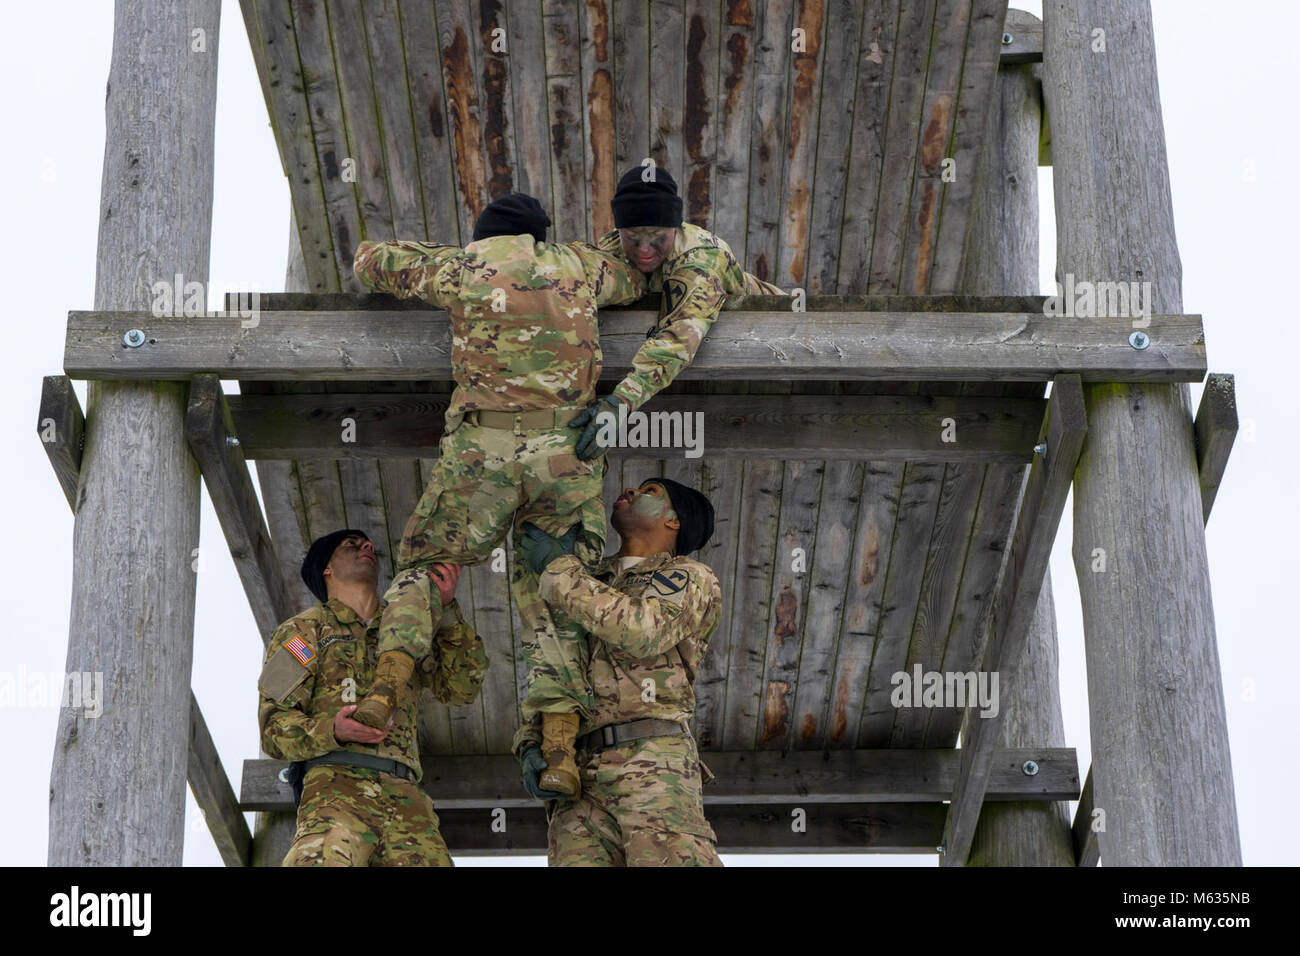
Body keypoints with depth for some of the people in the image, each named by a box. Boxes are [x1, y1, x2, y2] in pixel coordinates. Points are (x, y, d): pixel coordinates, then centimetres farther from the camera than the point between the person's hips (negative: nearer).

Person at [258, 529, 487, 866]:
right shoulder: (304, 630, 18)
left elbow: (461, 688, 15)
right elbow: (275, 725, 8)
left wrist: (447, 609, 5)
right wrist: (333, 730, -13)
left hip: (406, 800, 4)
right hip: (337, 788, -4)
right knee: (323, 860, -35)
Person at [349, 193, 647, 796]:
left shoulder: (461, 267, 12)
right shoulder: (578, 266, 17)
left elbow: (369, 259, 26)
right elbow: (638, 281, 37)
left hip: (482, 446, -1)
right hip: (567, 452, 1)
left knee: (425, 564, 12)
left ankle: (386, 688, -12)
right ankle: (561, 749, -9)